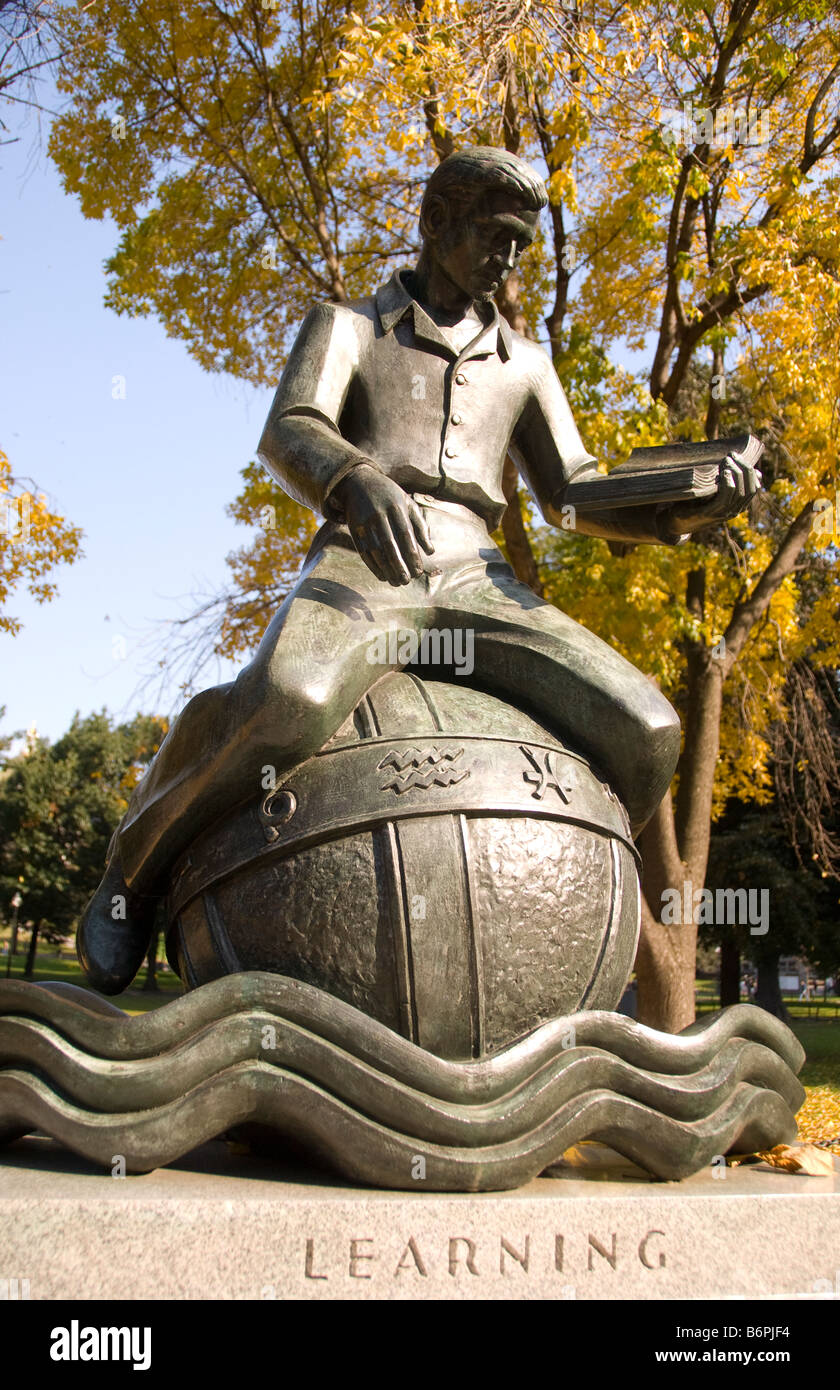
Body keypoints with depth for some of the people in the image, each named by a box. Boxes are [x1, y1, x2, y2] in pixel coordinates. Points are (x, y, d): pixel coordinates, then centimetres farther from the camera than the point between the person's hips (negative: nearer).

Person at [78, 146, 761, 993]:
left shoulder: (522, 364, 26)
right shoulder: (344, 327, 15)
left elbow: (574, 498, 18)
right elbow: (288, 434, -5)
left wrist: (681, 510, -4)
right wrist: (358, 480, -31)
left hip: (475, 584, 4)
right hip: (360, 573, -3)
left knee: (640, 735, -20)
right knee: (281, 707, -39)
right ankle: (138, 865, -9)